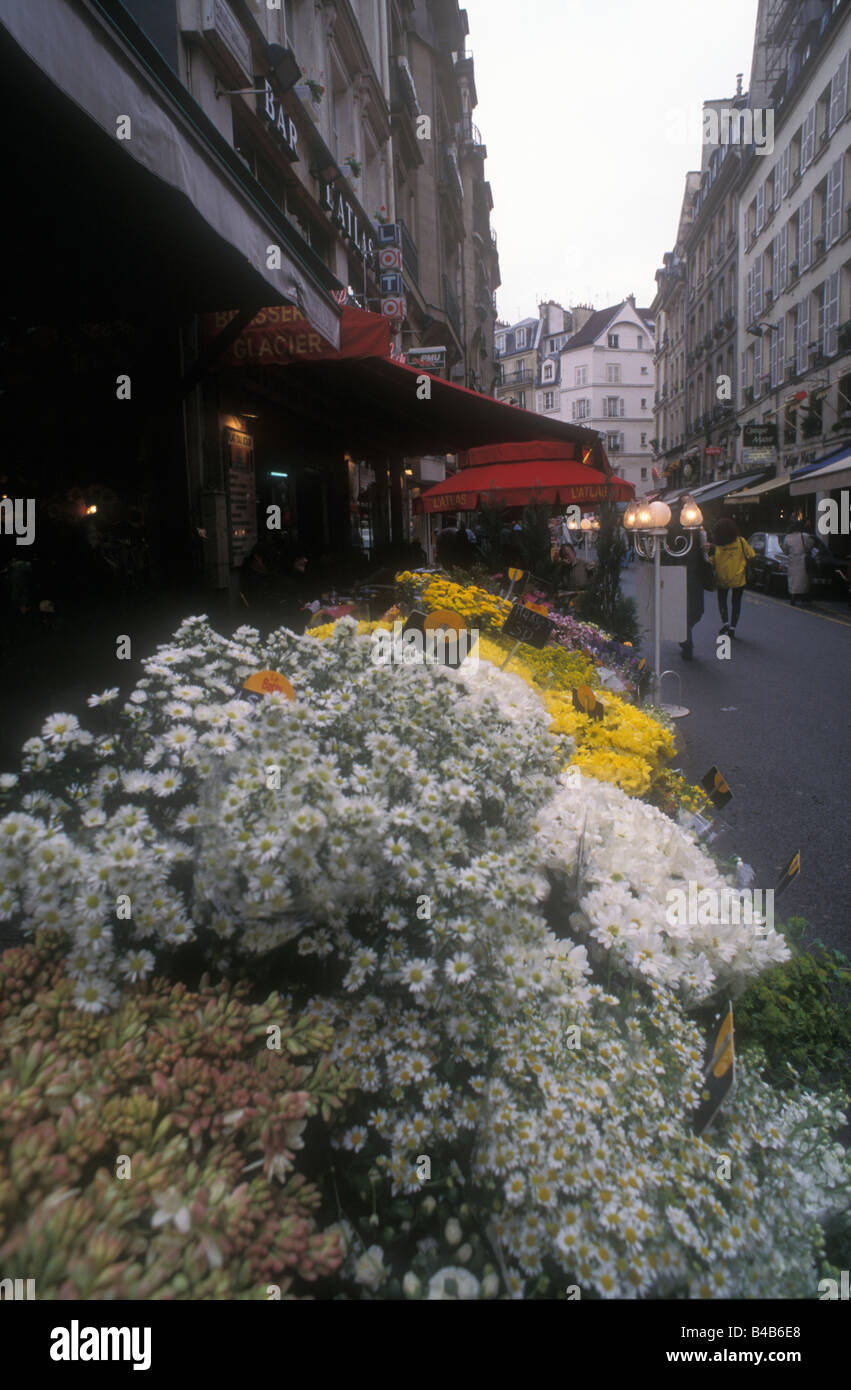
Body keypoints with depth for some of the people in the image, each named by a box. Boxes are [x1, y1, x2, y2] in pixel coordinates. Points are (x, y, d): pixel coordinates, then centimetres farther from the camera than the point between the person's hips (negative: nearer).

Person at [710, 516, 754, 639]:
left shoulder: (716, 546, -13)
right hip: (739, 578, 1)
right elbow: (751, 556, 2)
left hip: (722, 579, -1)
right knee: (736, 602, 13)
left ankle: (725, 622, -3)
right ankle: (732, 627, 9)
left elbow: (711, 562, -10)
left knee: (722, 600, 17)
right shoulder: (740, 542, -7)